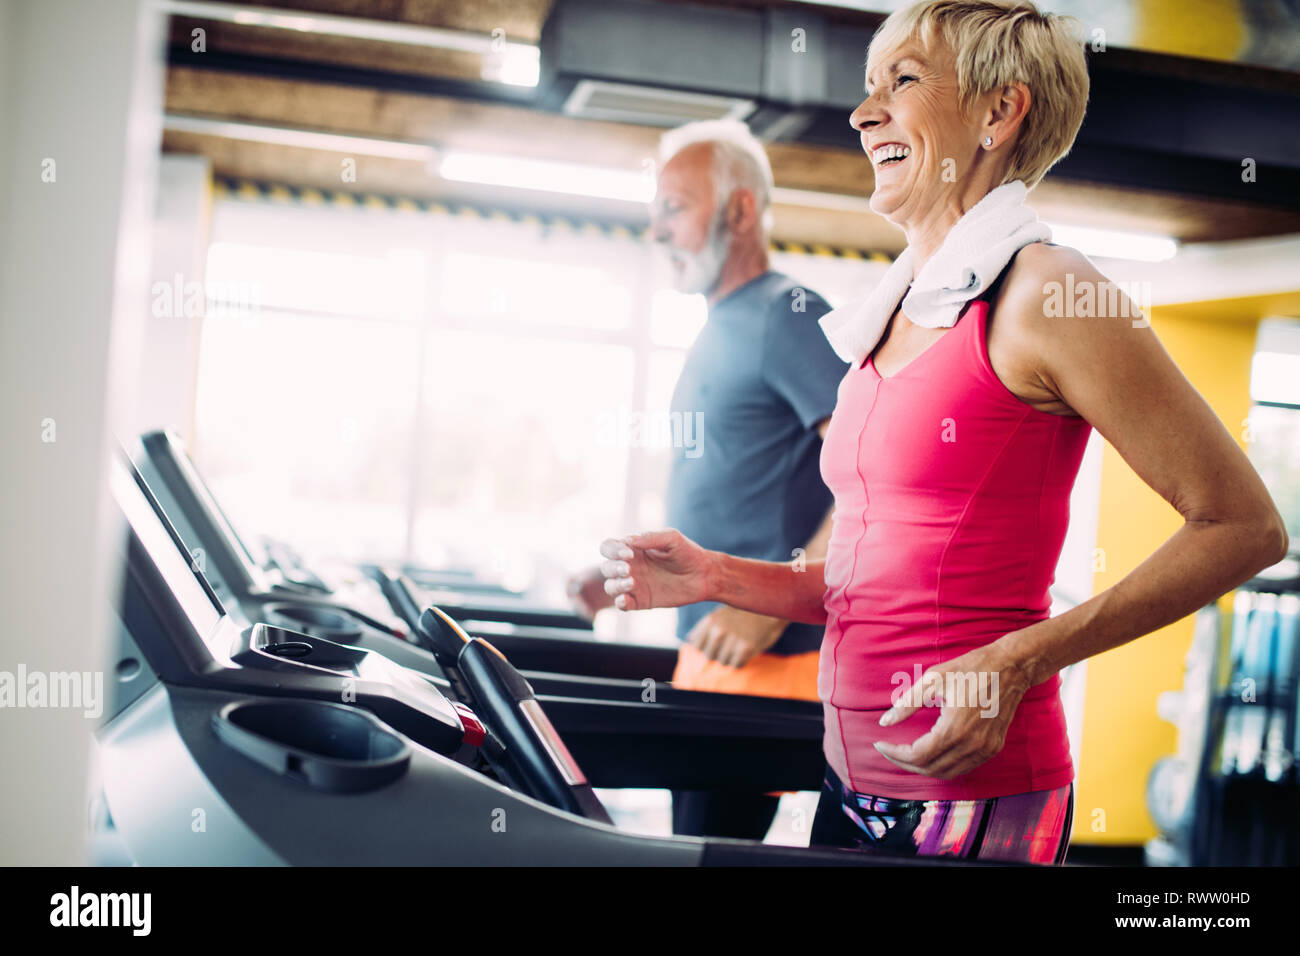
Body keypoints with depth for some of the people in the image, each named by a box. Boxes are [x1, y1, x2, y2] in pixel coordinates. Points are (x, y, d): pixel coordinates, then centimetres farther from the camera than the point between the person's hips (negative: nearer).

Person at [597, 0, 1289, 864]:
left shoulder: (1041, 294, -12)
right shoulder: (891, 318, 11)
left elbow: (1247, 527, -12)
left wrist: (1016, 663, -17)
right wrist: (715, 578, 5)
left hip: (969, 793, -8)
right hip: (853, 782, 8)